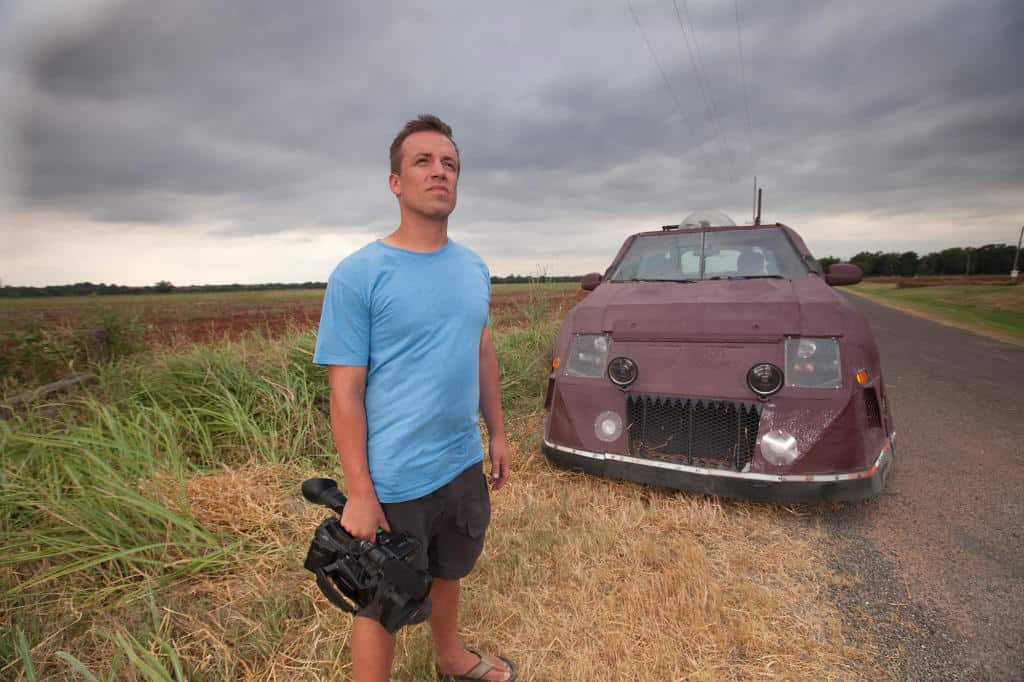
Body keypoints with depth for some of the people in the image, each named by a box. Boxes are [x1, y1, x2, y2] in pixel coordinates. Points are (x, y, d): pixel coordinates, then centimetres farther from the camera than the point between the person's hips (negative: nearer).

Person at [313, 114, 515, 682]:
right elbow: (345, 391, -16)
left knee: (447, 574, 29)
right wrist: (358, 492, -17)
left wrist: (497, 433, 11)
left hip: (464, 464, 7)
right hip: (394, 479, -6)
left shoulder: (474, 268, 3)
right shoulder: (358, 275, -16)